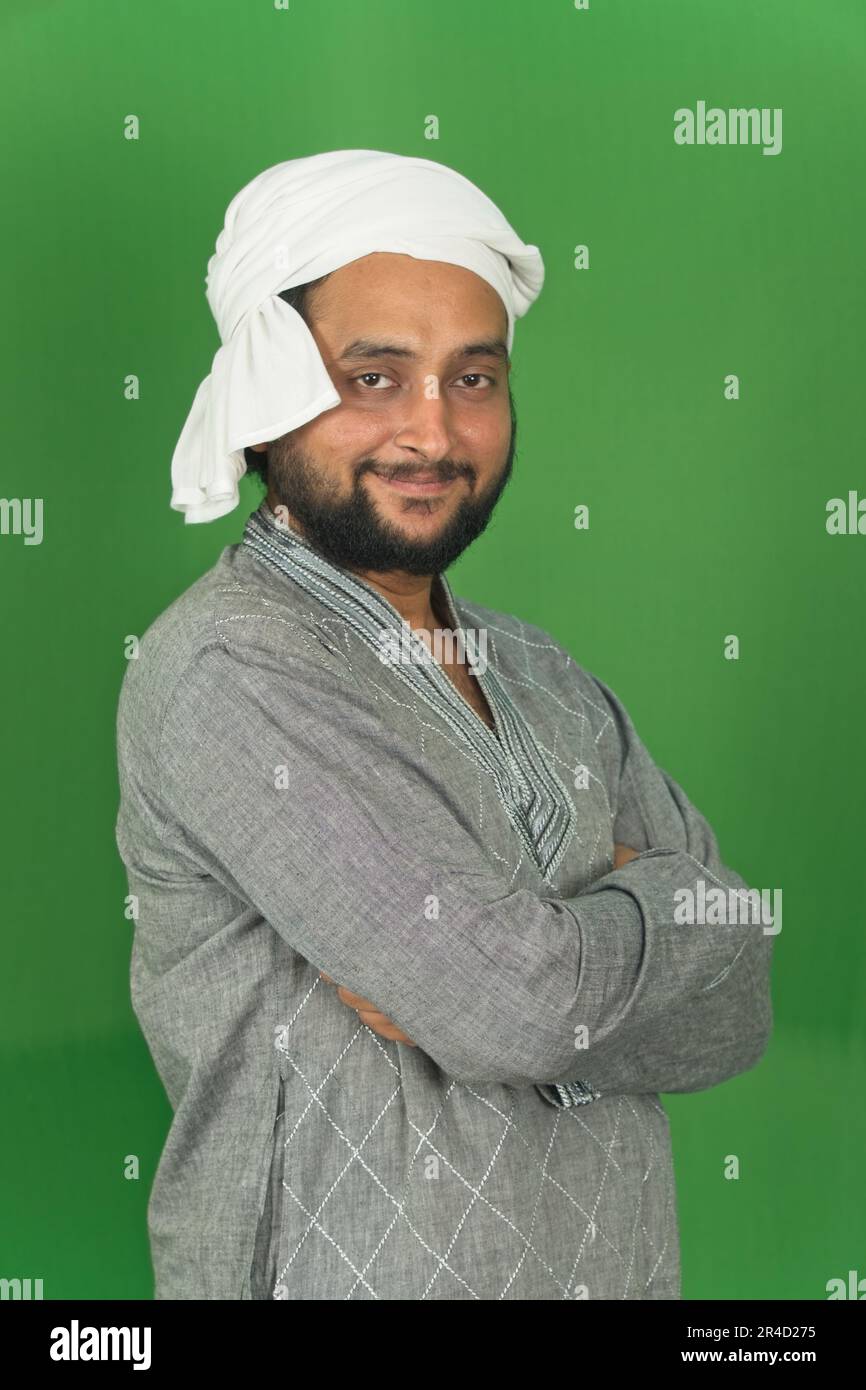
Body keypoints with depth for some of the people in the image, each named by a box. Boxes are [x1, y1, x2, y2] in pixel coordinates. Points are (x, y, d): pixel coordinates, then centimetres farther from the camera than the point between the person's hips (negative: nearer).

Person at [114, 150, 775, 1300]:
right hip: (351, 1266, -6)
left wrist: (490, 977, -20)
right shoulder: (224, 669, -20)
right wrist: (651, 894, -8)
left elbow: (736, 1003, -4)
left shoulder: (542, 675, 3)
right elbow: (517, 1002, -26)